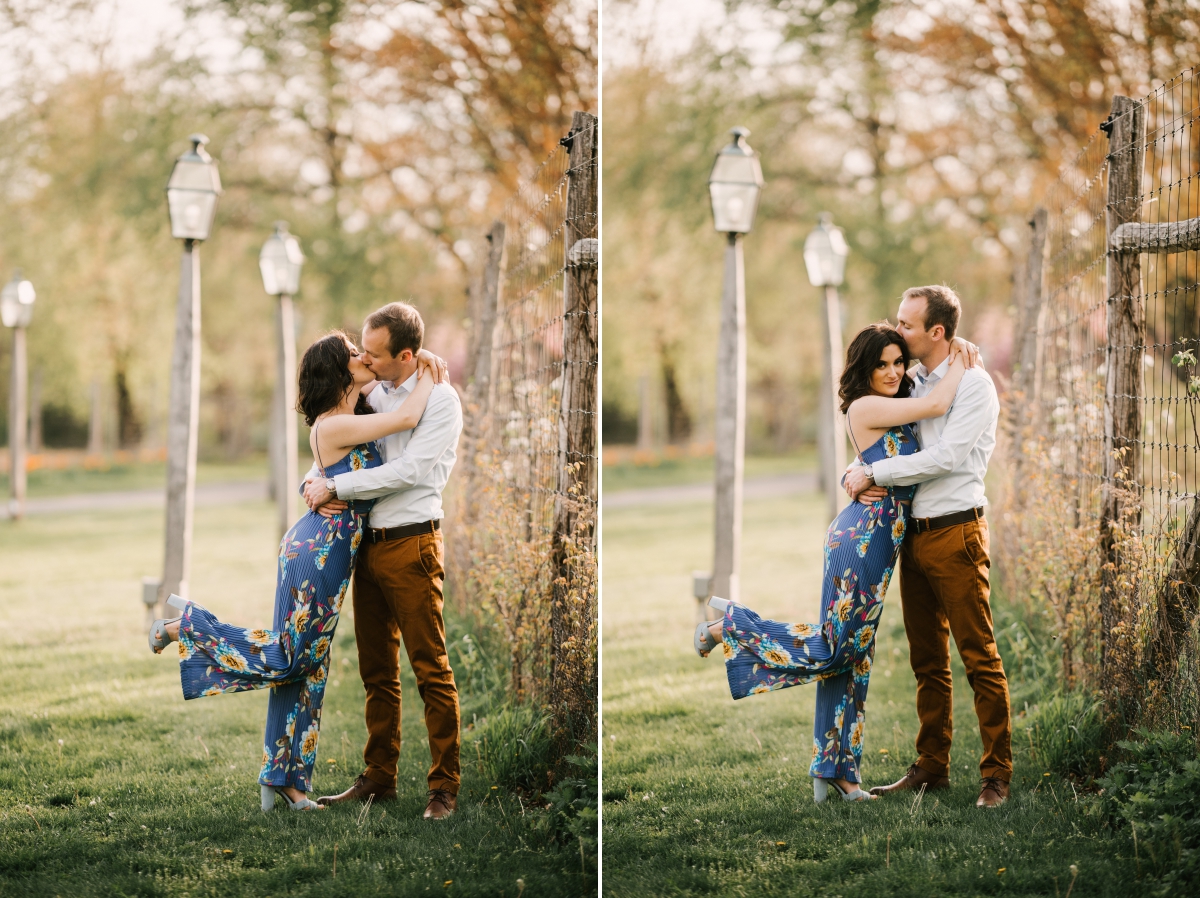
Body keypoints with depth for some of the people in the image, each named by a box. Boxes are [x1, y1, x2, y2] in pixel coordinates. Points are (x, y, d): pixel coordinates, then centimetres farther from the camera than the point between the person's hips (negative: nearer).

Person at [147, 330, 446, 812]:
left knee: (306, 666, 10)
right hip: (317, 553, -9)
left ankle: (284, 777, 15)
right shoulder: (334, 426, -18)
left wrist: (422, 357, 4)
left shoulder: (352, 416, 9)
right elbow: (406, 418, -25)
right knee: (285, 659, 0)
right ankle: (185, 624, 13)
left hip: (331, 554, 9)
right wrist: (428, 376, -9)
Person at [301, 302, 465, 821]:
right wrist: (312, 481, -2)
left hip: (411, 544, -7)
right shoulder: (374, 395, 12)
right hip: (369, 543, 7)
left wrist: (336, 487, -15)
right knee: (377, 670, 11)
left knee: (431, 669, -5)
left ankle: (444, 787, -2)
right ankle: (379, 777, 19)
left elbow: (409, 471, -17)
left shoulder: (440, 399, -7)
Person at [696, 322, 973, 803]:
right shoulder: (865, 407, -13)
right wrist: (959, 361, -3)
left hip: (878, 540, 9)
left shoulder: (895, 409, 13)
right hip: (863, 539, -9)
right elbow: (936, 405, -19)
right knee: (832, 650, -3)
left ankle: (834, 768, 15)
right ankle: (730, 623, 12)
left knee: (853, 656, 11)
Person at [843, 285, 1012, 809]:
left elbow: (945, 458, -17)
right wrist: (856, 477, -4)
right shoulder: (911, 386, 15)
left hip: (955, 533, -7)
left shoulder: (974, 385, -7)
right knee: (927, 661, 11)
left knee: (979, 658, -6)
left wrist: (875, 473, -14)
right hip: (914, 534, 7)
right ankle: (932, 767, 18)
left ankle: (996, 775, -4)